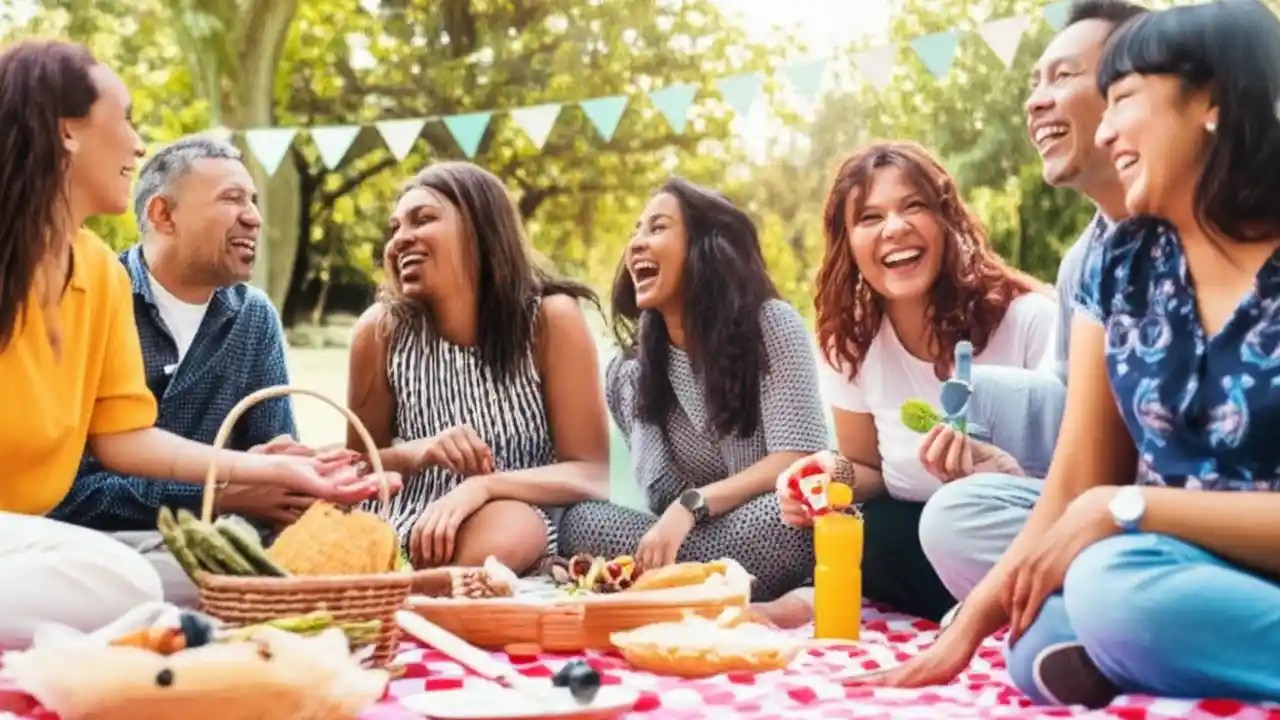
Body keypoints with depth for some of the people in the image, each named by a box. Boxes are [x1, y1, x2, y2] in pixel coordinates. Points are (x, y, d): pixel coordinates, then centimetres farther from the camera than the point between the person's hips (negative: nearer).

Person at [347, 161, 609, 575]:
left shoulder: (551, 319, -11)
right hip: (414, 525, 2)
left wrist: (481, 486, -29)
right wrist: (415, 454, -17)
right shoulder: (381, 330, -4)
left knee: (504, 532, -35)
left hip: (526, 524, -1)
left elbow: (592, 475, -12)